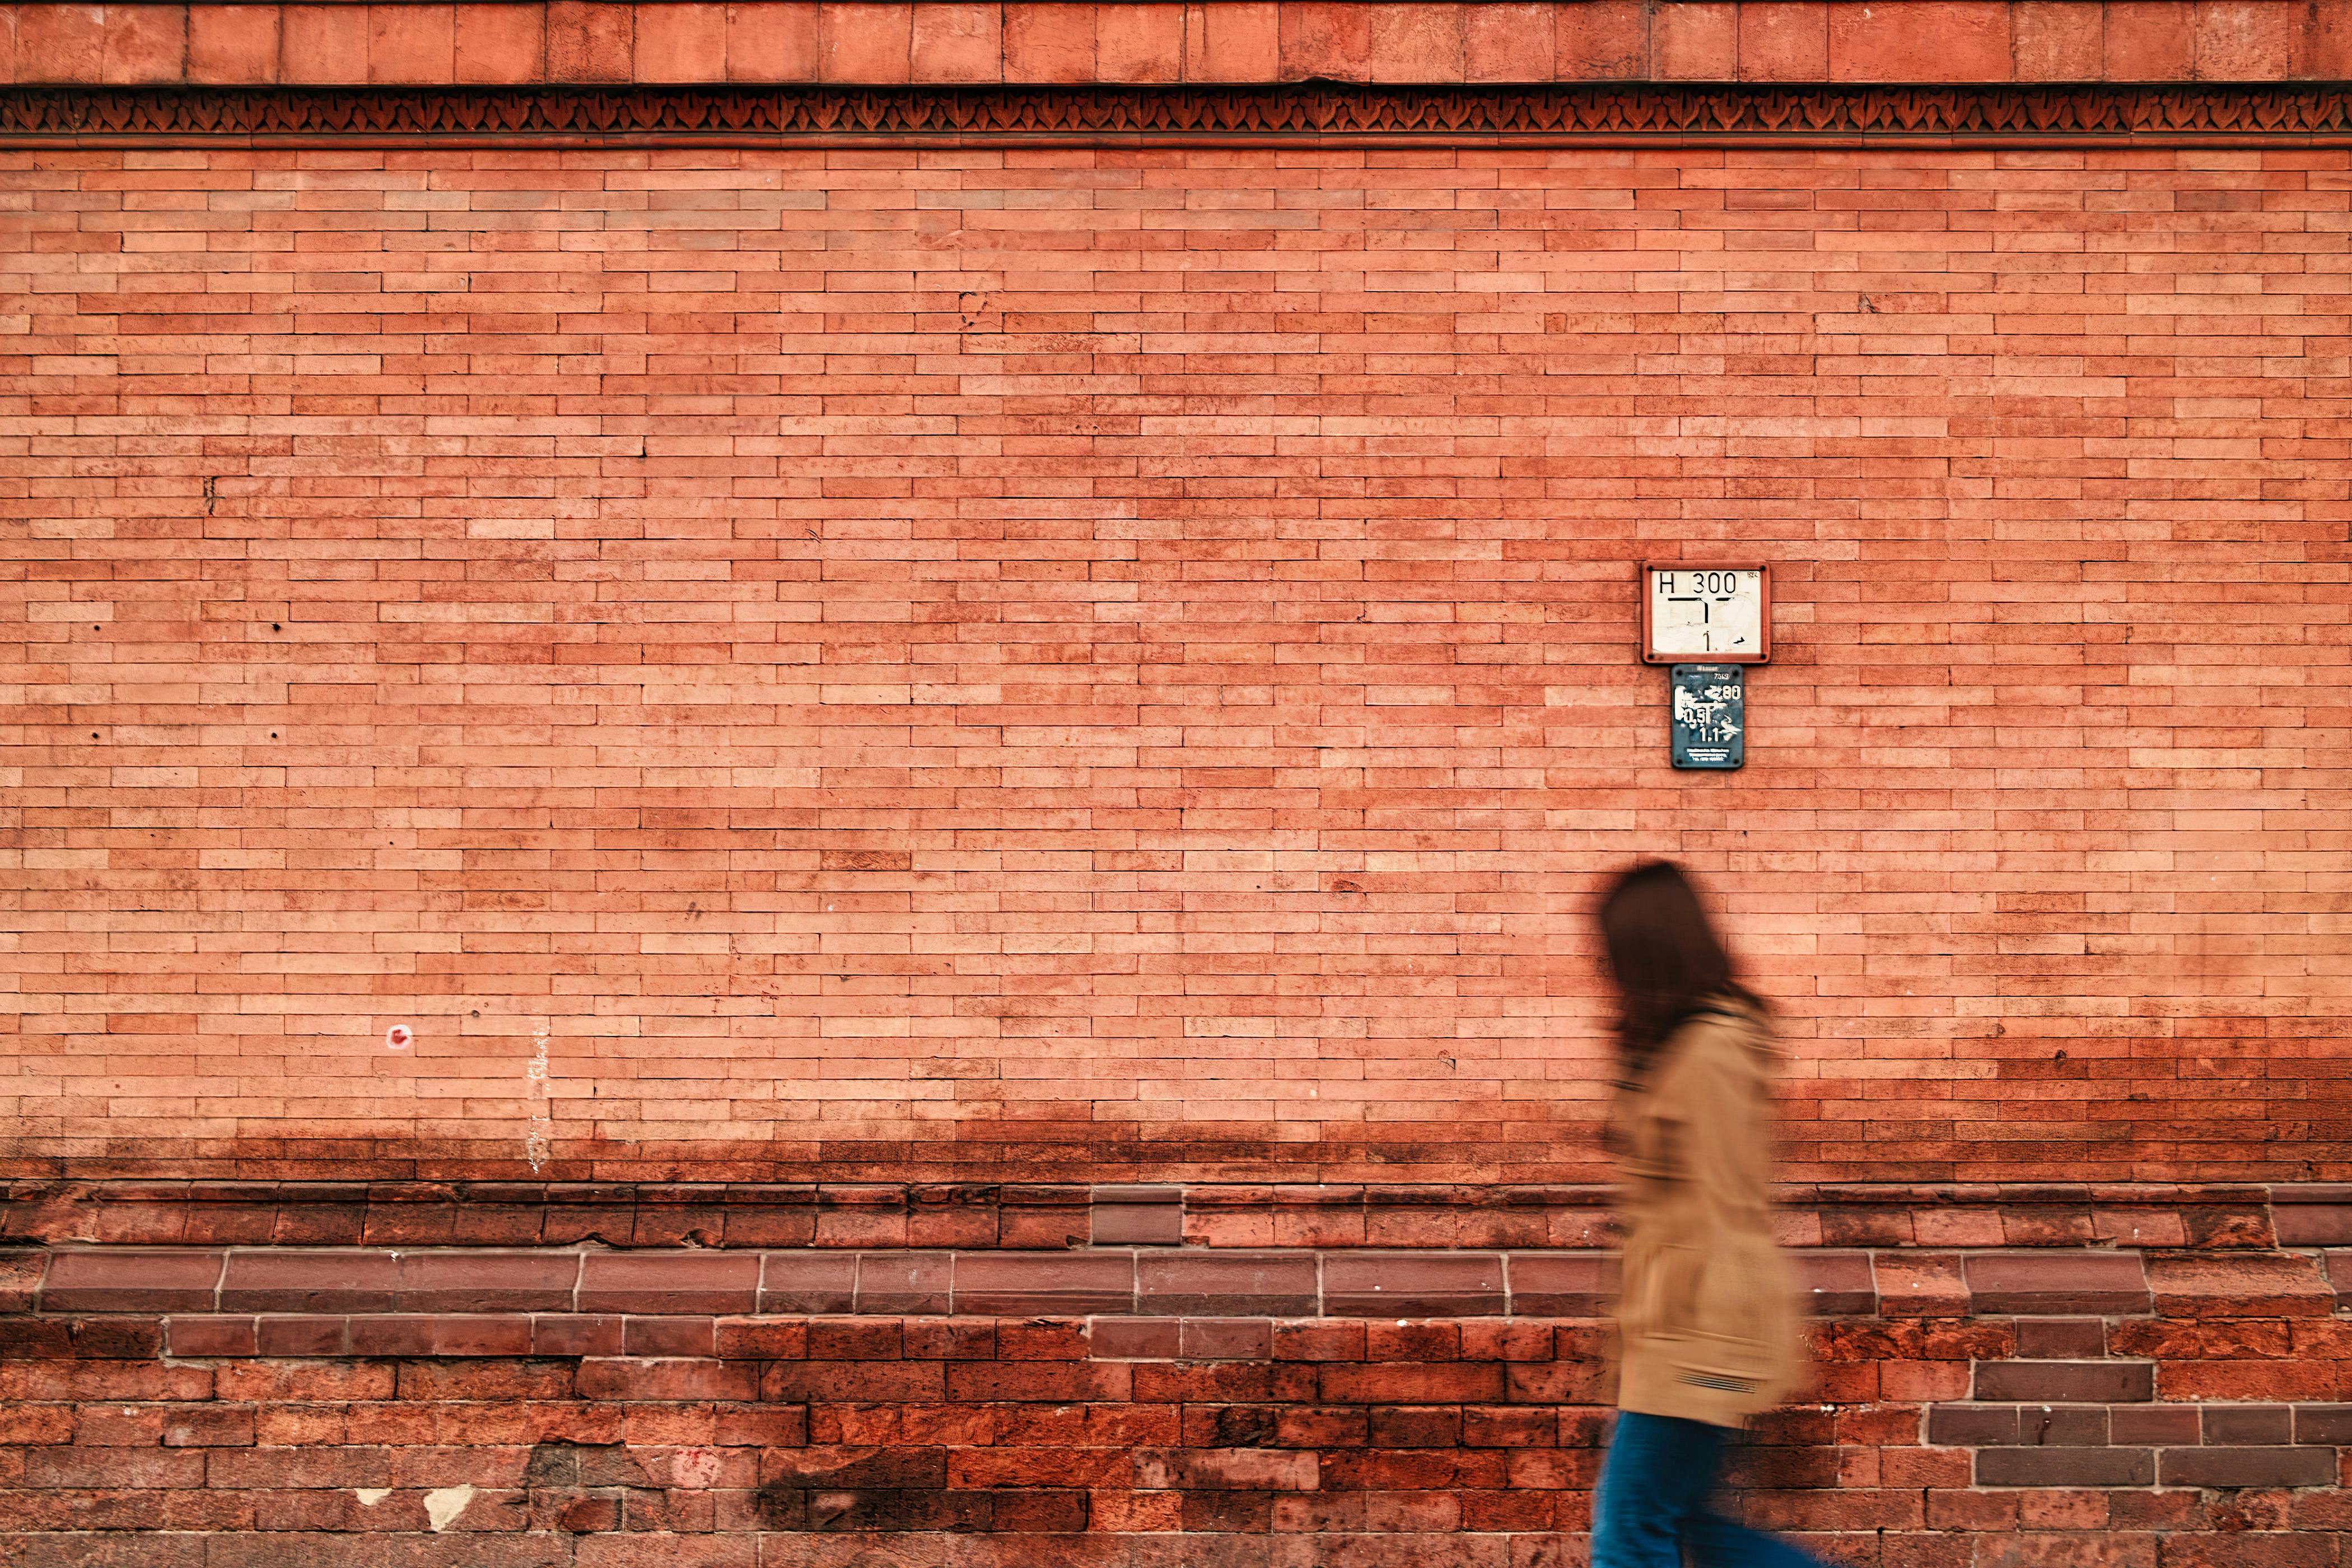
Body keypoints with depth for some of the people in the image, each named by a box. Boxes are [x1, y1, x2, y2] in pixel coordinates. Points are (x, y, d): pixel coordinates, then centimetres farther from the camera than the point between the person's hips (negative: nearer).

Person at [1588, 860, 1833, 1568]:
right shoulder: (1682, 1044, 14)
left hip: (1698, 1334, -10)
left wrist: (1720, 1354, -17)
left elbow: (1727, 1213, -18)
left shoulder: (1709, 1053, -16)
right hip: (1677, 1331, 10)